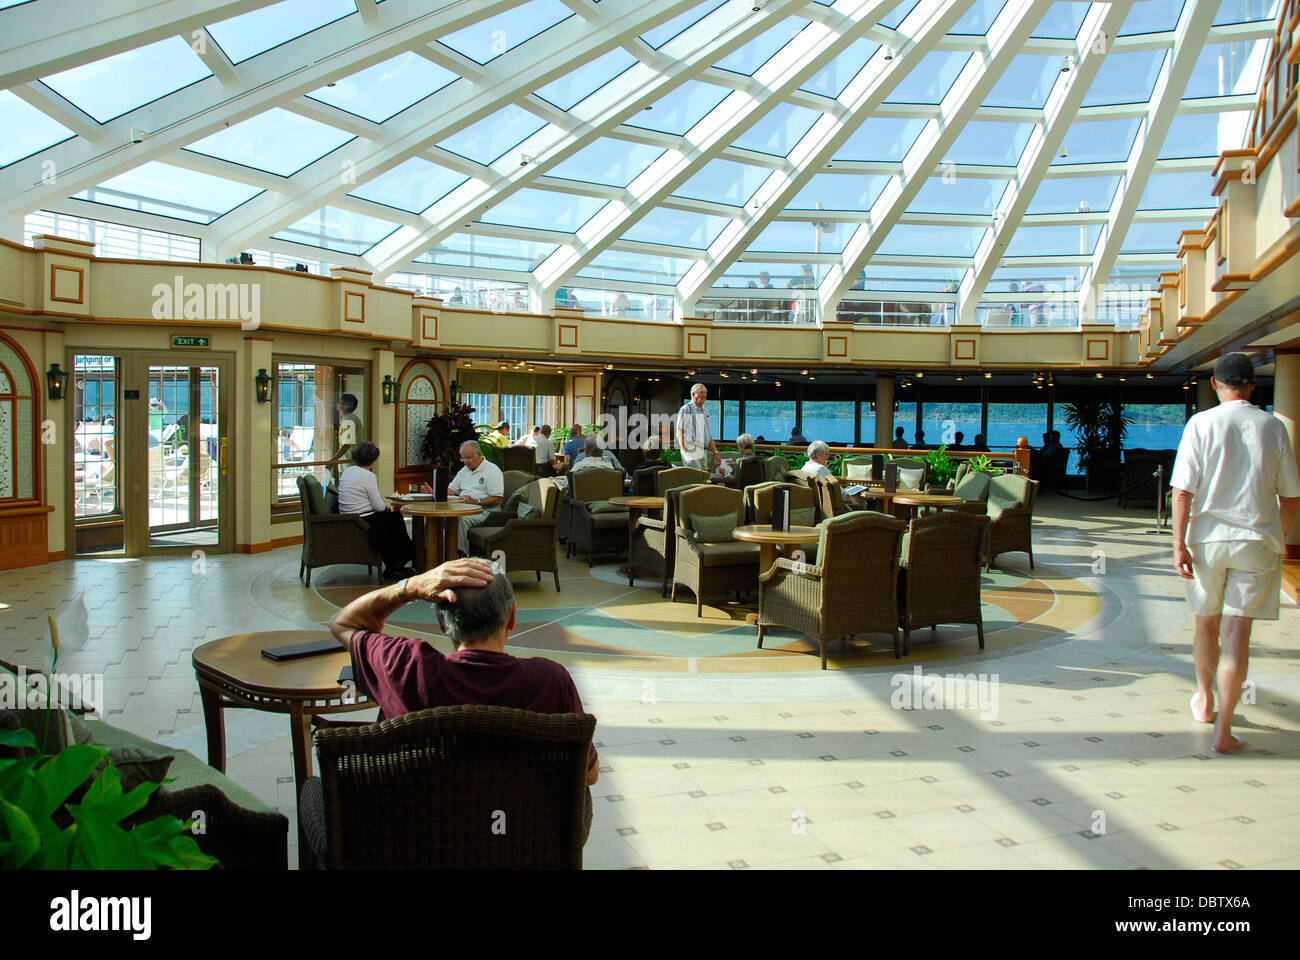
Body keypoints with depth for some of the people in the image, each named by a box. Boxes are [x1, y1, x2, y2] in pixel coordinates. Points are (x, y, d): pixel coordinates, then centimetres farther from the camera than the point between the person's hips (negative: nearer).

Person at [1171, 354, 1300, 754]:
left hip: (1208, 536, -1)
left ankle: (1204, 700, 37)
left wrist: (1179, 545, -8)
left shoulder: (1201, 424, -5)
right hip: (1257, 540, 1)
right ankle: (1223, 729, 0)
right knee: (1237, 632, 1)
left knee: (1206, 623, 17)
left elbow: (1183, 491, -11)